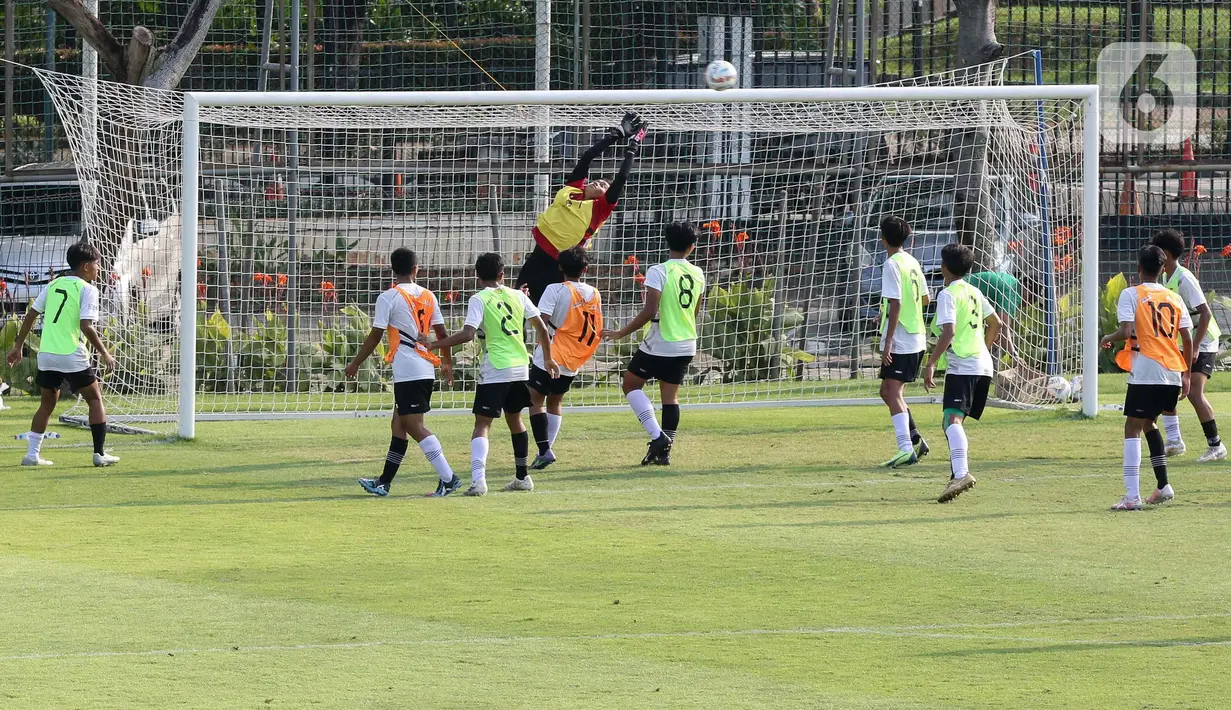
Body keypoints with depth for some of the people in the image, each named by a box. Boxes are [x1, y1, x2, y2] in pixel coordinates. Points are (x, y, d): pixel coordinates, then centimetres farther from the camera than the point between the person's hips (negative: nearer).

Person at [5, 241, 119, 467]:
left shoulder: (54, 285, 13)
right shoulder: (87, 289, -6)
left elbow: (31, 314, 12)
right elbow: (86, 326, -15)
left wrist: (18, 346, 19)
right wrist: (104, 353, -5)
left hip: (46, 355, 6)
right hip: (72, 356, -6)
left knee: (47, 404, 18)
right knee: (95, 399, 8)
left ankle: (32, 454, 11)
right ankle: (100, 454, 5)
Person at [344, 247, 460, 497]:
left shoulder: (388, 298, -7)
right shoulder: (428, 296, 10)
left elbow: (375, 336, -7)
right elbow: (442, 333, 13)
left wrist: (355, 364, 3)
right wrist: (448, 363, 26)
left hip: (407, 371, -7)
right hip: (426, 371, 7)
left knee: (413, 425, -7)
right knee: (398, 424, 14)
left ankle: (448, 478, -15)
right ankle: (384, 482, 19)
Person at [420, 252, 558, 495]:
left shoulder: (479, 300, -7)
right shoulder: (517, 296, 8)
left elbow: (467, 334, -19)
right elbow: (541, 327, 10)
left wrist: (434, 345, -14)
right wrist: (548, 358, 22)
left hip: (494, 372, -5)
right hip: (520, 369, 5)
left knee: (482, 424, -7)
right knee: (514, 419, 23)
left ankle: (478, 479, -25)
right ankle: (522, 477, 30)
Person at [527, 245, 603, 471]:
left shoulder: (555, 290, -12)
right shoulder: (593, 294, 4)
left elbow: (542, 318, -23)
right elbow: (598, 330, 12)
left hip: (549, 358, -5)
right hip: (573, 363, 5)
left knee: (536, 400, 3)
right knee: (555, 402, 20)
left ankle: (544, 450, -9)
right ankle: (547, 449, 15)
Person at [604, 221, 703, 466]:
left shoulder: (658, 272, -15)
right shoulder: (698, 275, 5)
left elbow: (650, 311, -21)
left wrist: (621, 333, -13)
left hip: (659, 344, -6)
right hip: (686, 345, 6)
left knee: (631, 384, 10)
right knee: (670, 395, 11)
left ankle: (657, 436, -4)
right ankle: (665, 450, 8)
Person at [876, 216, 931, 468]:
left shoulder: (892, 265, -14)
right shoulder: (912, 263, 12)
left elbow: (895, 304, -20)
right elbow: (925, 299, 23)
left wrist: (888, 341, -19)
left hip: (899, 342, -9)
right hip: (917, 339, 9)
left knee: (893, 394, -10)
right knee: (887, 391, 18)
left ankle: (906, 449, -19)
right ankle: (915, 439, 18)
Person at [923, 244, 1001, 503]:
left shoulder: (948, 295, -7)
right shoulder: (974, 292, 18)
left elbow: (948, 333, -17)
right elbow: (995, 324, 28)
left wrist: (931, 364, -17)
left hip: (961, 367, -9)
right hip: (983, 366, 9)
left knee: (952, 418, -21)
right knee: (953, 421, 19)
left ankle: (961, 474, -39)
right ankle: (958, 476, 18)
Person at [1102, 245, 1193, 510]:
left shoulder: (1131, 295, -2)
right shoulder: (1174, 298, 13)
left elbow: (1127, 332, -15)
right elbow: (1187, 339, 11)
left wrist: (1109, 339, 6)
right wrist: (1187, 375, 20)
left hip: (1145, 373, -6)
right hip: (1173, 374, 6)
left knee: (1132, 428, -4)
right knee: (1148, 423, 24)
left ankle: (1132, 496, -16)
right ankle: (1163, 486, 21)